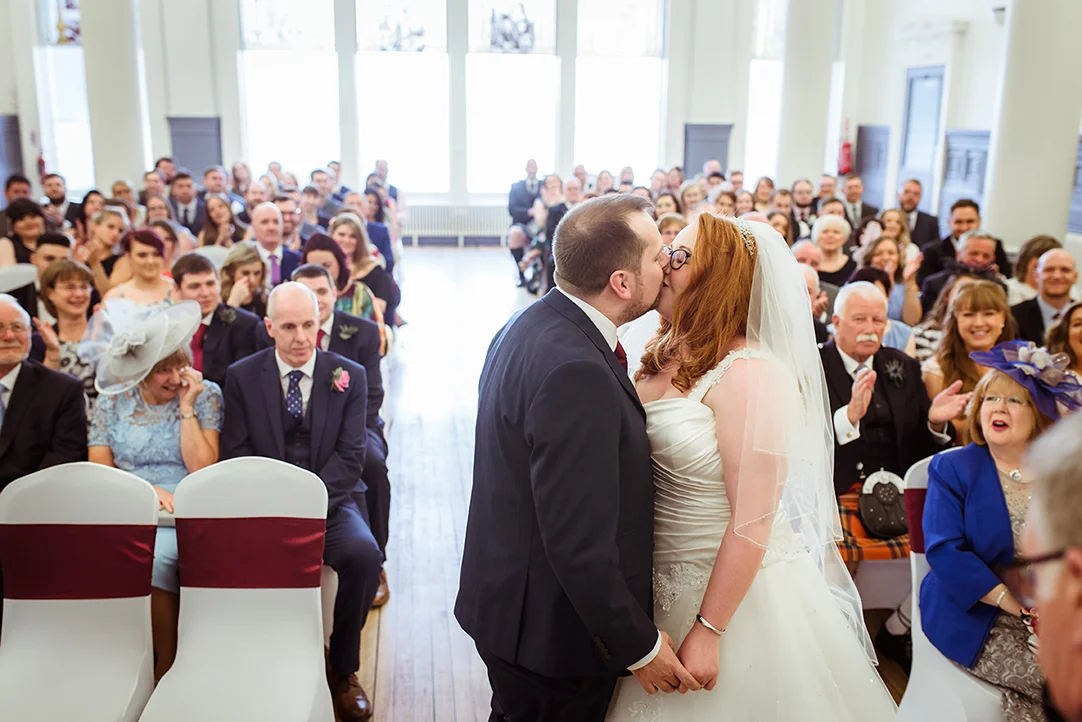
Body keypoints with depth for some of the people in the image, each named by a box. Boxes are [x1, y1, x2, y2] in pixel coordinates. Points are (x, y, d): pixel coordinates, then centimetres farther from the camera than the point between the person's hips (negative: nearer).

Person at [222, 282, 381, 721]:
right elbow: (236, 455, 0)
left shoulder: (349, 376, 2)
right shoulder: (241, 377, 4)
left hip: (328, 503, 0)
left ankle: (342, 669, -4)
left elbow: (351, 457, -3)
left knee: (363, 553, -29)